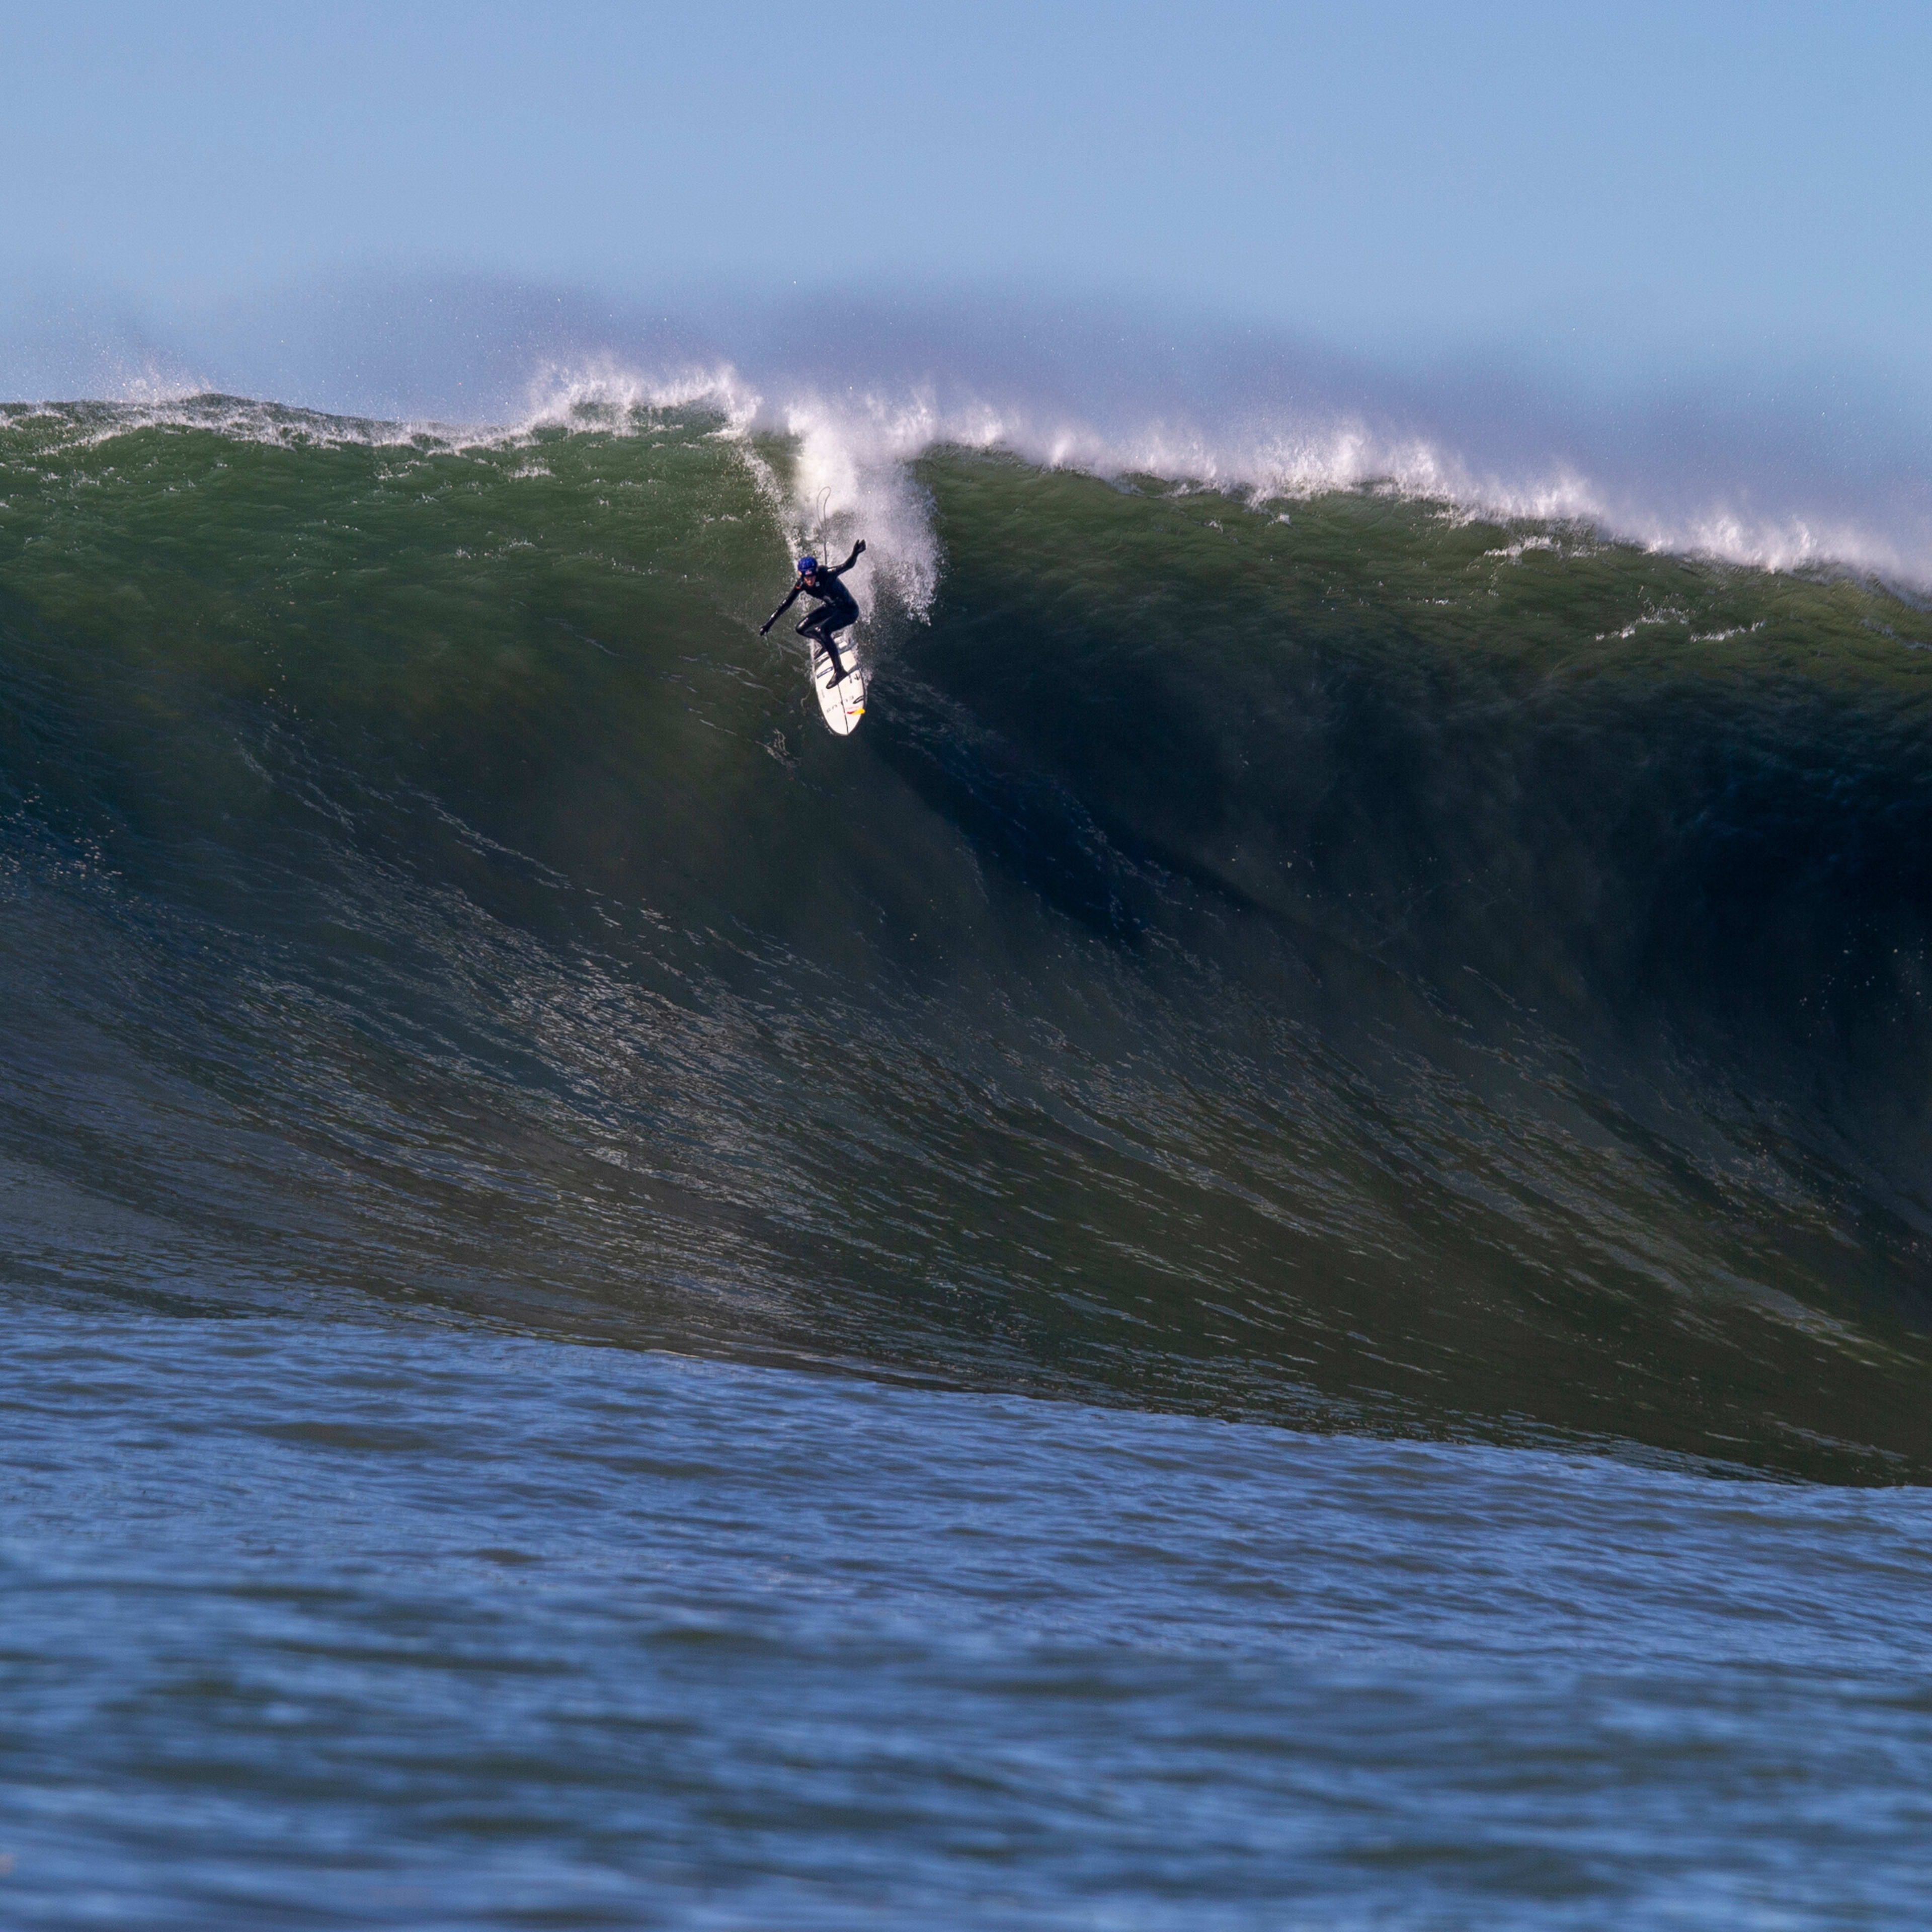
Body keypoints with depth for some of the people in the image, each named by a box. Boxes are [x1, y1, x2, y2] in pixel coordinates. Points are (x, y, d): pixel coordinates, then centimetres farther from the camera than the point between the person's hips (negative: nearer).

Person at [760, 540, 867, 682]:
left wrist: (855, 555, -69)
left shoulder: (826, 576, -32)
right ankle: (830, 643, 35)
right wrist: (769, 623, -3)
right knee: (802, 630, 7)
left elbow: (847, 566, -46)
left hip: (848, 611, -7)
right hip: (831, 608, 7)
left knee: (822, 630, -30)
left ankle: (839, 670, -24)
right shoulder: (802, 584, -15)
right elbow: (786, 604, -4)